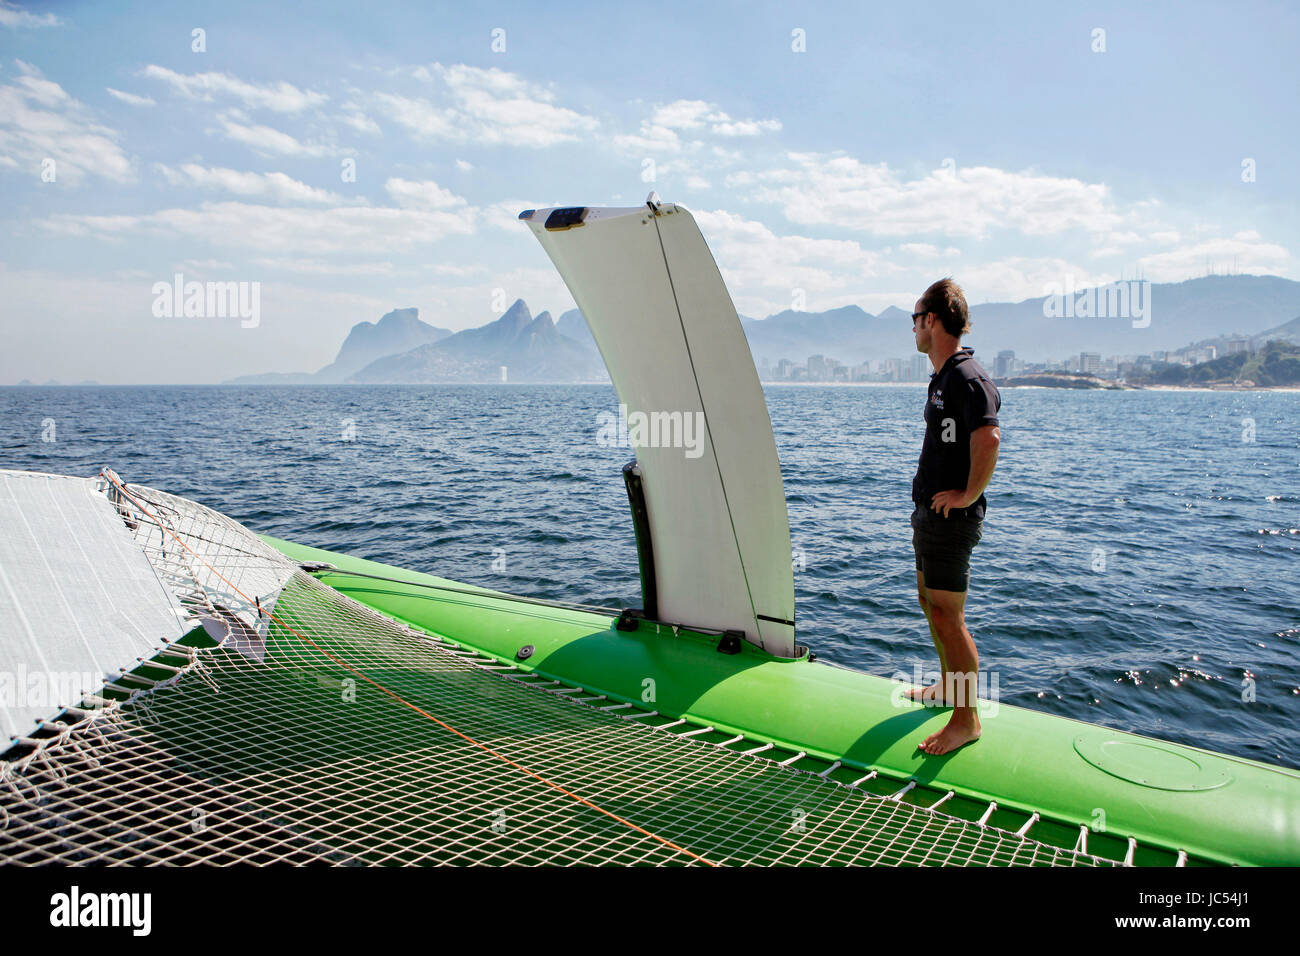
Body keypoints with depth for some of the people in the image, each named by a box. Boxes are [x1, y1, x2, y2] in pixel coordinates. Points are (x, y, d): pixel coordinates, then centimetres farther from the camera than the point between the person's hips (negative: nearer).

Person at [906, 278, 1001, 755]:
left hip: (952, 517, -11)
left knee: (947, 616, -4)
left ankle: (966, 720, 8)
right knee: (930, 602, 21)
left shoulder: (967, 378, -19)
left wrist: (969, 495, -25)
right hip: (931, 512, 11)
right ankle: (948, 687, 38)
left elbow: (988, 438, -35)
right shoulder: (943, 377, 14)